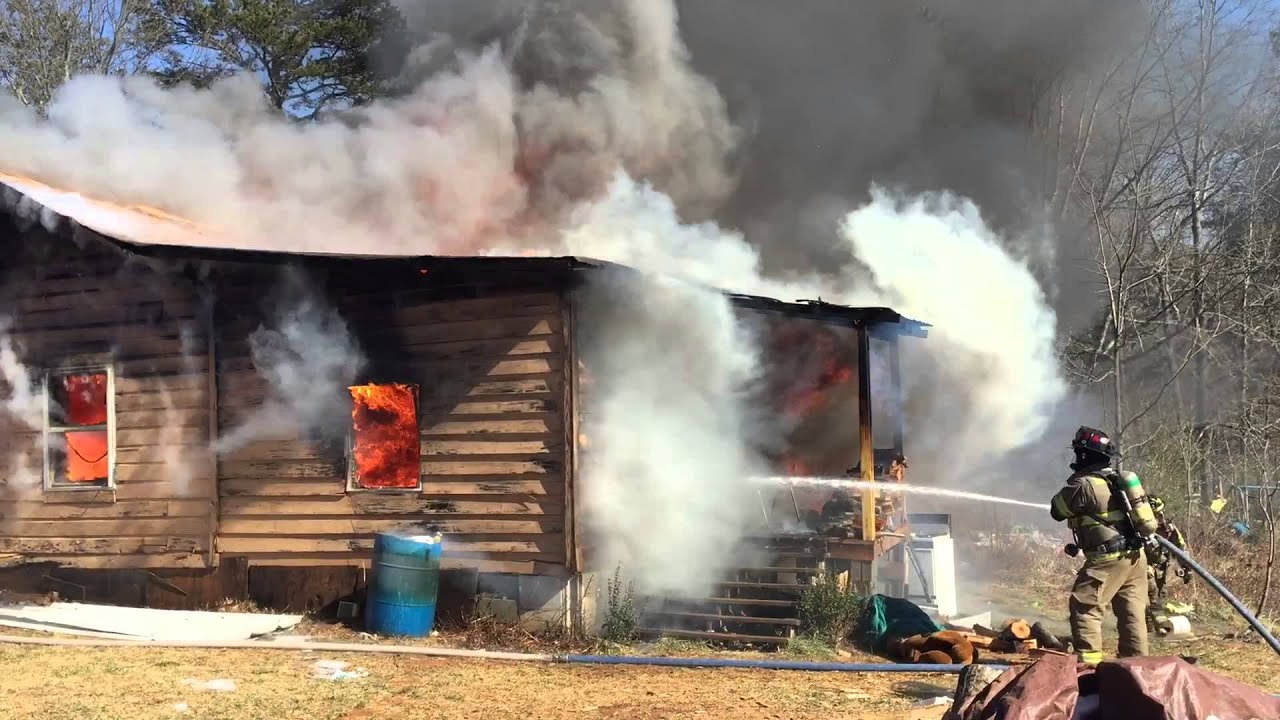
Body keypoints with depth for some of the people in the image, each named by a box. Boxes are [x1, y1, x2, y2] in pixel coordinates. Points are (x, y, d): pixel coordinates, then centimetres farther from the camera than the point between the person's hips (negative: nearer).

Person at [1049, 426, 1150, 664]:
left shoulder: (1084, 484, -14)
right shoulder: (1117, 479, 12)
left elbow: (1057, 511, -1)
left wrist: (1071, 485, 13)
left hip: (1108, 558, -8)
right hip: (1135, 555, 8)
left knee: (1084, 605, -4)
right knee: (1132, 610, 12)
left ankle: (1088, 659, -9)